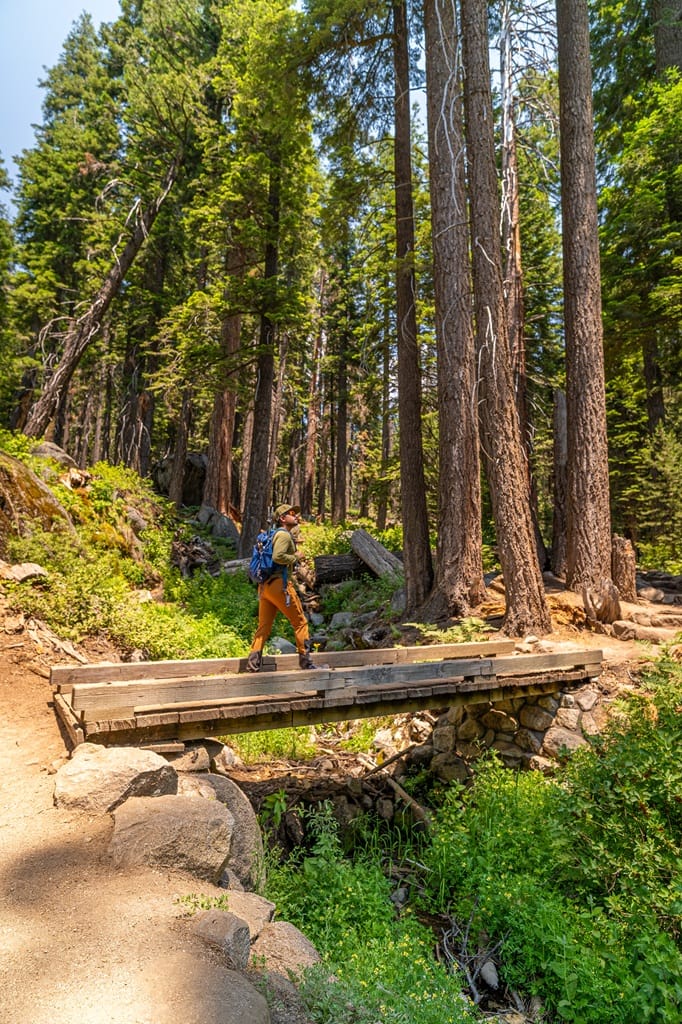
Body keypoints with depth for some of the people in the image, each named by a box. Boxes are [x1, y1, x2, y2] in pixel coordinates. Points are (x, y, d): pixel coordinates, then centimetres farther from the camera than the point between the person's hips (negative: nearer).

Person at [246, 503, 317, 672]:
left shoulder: (275, 534, 22)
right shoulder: (284, 535, -9)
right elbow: (277, 556, -24)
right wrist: (295, 557, -9)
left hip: (265, 586, 9)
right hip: (279, 584, -9)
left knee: (264, 626, 9)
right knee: (300, 622, 2)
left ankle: (253, 663, 3)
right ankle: (305, 660, 7)